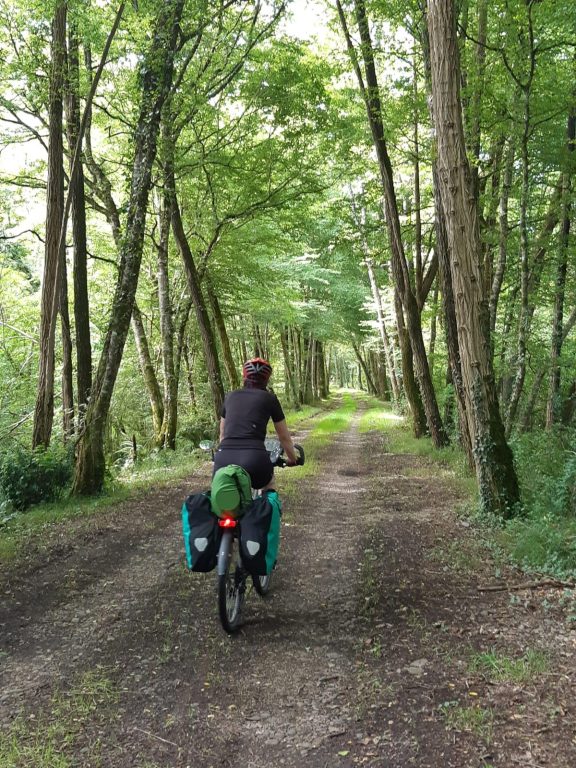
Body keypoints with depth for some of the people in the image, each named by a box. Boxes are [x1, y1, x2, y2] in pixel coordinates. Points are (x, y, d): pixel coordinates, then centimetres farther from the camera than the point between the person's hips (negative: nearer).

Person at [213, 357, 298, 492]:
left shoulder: (230, 396, 23)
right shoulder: (269, 398, 15)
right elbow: (284, 438, 24)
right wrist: (293, 459, 42)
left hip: (223, 460, 2)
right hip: (254, 459, -1)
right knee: (267, 483, 32)